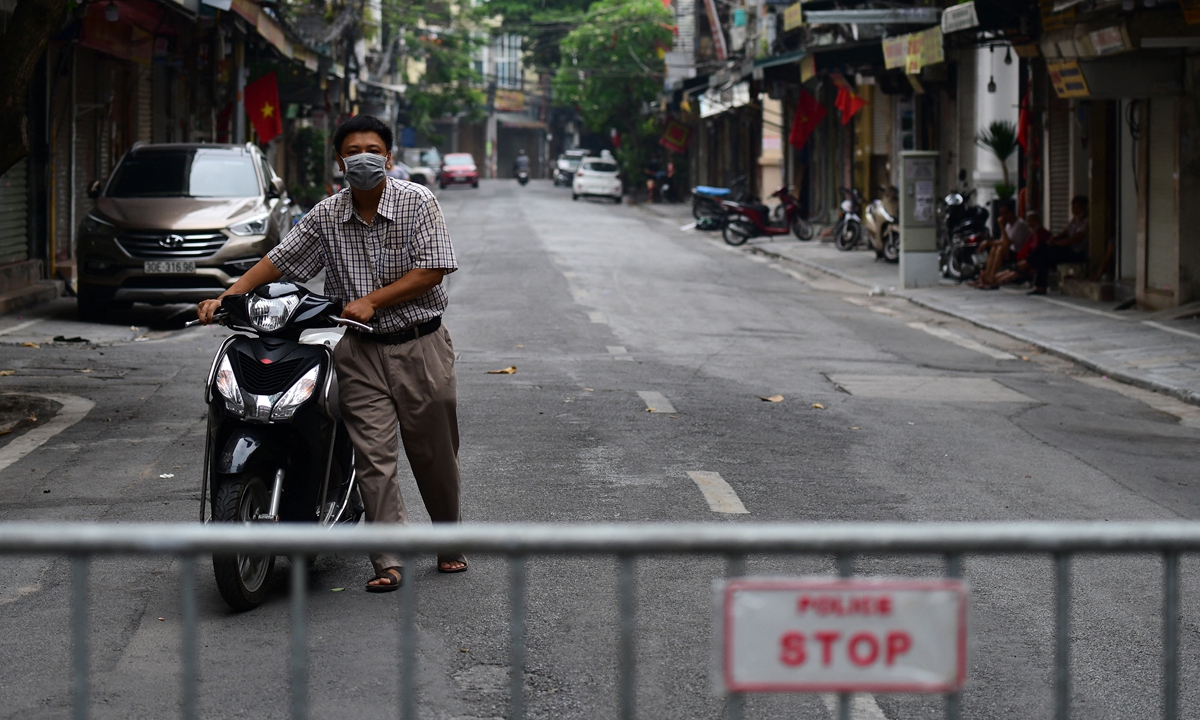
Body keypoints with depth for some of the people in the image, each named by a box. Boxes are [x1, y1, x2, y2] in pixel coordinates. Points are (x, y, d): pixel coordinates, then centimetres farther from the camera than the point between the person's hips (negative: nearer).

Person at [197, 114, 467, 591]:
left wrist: (372, 300, -17)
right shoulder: (326, 216, 4)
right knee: (373, 455, -6)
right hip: (361, 351, 2)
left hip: (419, 344, -2)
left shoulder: (418, 202, -5)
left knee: (433, 454, 7)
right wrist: (226, 297, -5)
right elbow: (278, 260, 6)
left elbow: (433, 269, -12)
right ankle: (387, 561, -4)